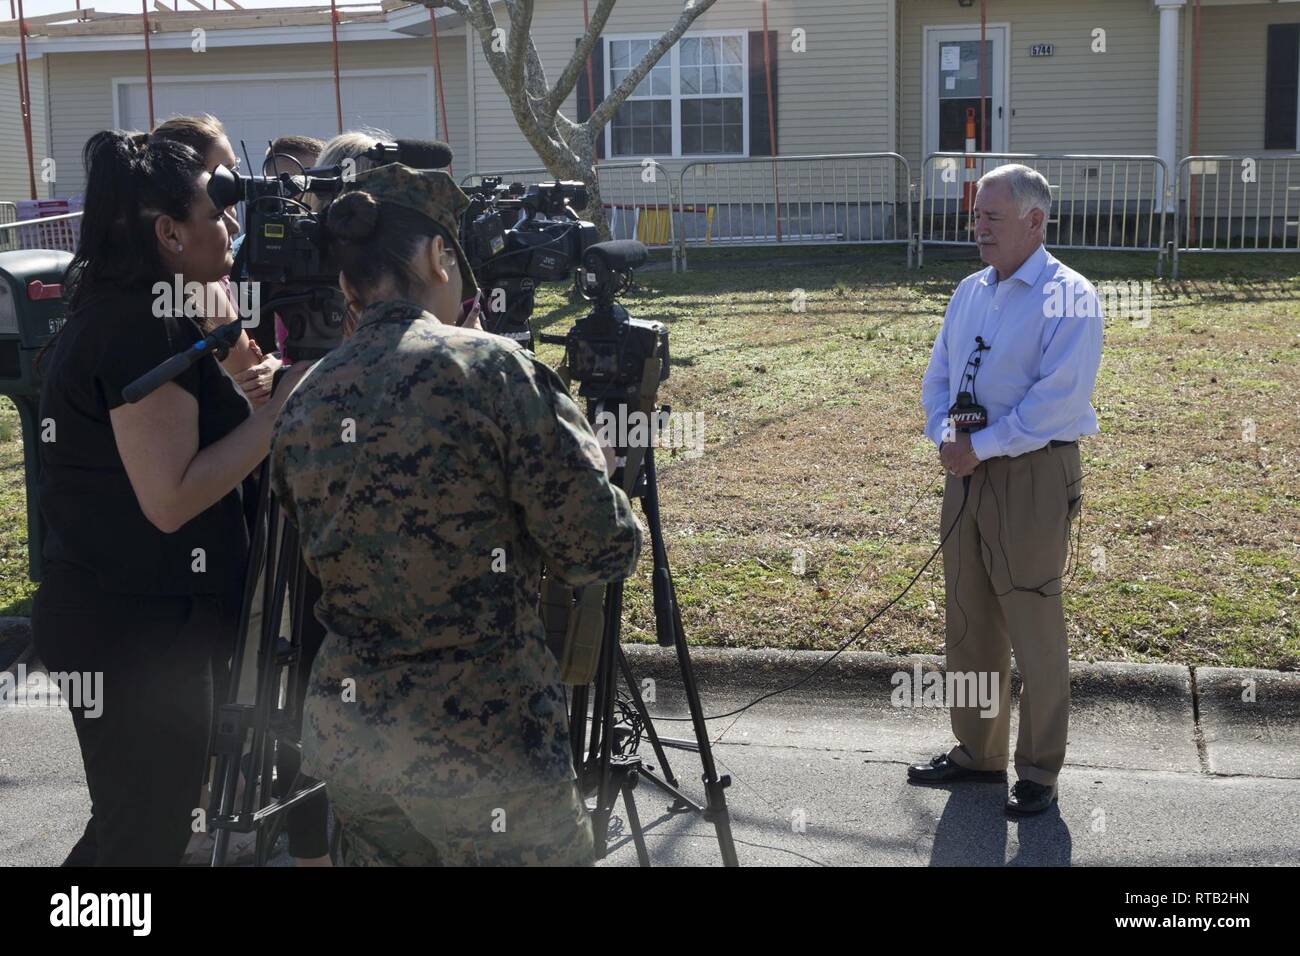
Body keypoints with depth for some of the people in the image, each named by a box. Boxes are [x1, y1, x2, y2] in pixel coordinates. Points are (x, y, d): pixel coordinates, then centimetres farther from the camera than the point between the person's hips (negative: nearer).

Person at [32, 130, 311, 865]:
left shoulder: (110, 312, 11)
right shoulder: (146, 327, -20)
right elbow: (172, 497, -25)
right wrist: (282, 407, -19)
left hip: (113, 616, 10)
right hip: (140, 629, -10)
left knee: (129, 823, 21)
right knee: (148, 837, 3)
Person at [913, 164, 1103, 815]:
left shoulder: (1068, 298, -11)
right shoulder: (970, 292, 12)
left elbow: (1059, 397, -20)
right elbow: (937, 378, 15)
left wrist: (980, 447, -18)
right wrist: (945, 438, -4)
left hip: (1033, 476, -7)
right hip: (968, 471, 7)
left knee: (1034, 628, -1)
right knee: (969, 622, 14)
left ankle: (1038, 772, 12)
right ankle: (976, 751, 28)